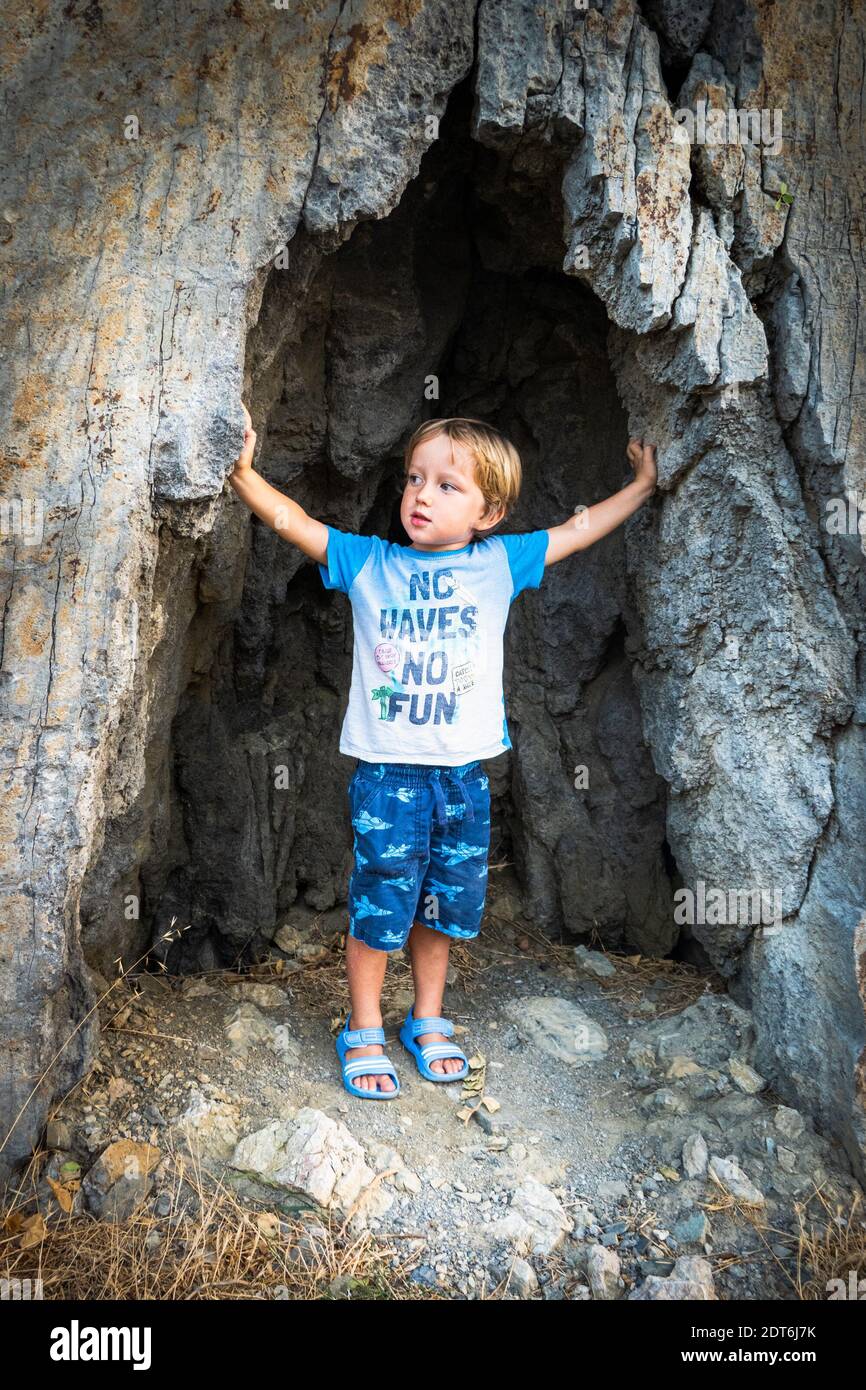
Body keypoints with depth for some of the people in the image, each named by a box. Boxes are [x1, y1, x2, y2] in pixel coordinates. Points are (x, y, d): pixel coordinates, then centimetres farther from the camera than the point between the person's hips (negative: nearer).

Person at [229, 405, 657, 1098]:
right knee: (380, 902, 5)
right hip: (387, 771, -2)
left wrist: (643, 484, 15)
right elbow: (292, 520, -4)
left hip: (464, 773, 2)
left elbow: (580, 527, 12)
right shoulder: (368, 563, 0)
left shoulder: (499, 564, 3)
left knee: (446, 902, 15)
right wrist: (244, 470, -18)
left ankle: (428, 1021, 37)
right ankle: (364, 1032, 27)